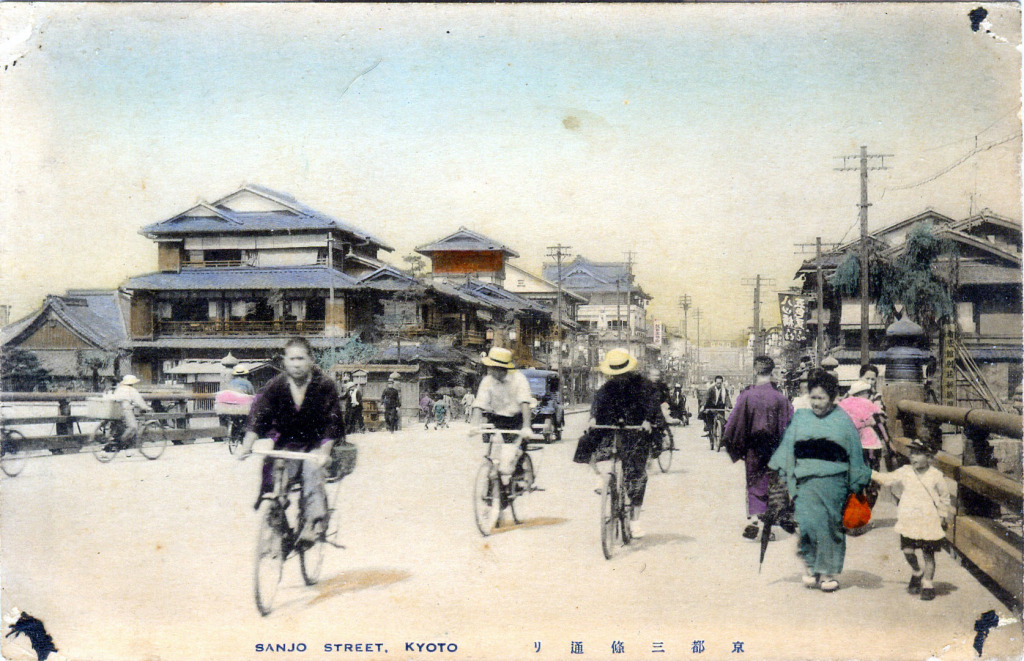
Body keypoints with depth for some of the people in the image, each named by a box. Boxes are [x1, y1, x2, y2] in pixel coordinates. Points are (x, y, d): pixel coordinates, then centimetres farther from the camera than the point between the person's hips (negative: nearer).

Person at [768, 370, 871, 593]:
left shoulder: (843, 421, 6)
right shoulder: (800, 418, 10)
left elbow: (855, 455, 10)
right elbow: (787, 448, 12)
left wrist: (856, 485, 10)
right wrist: (782, 473, 5)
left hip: (833, 481, 0)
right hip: (806, 482, 0)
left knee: (831, 526, 2)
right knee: (808, 522, -12)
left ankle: (828, 572, 14)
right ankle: (810, 564, 8)